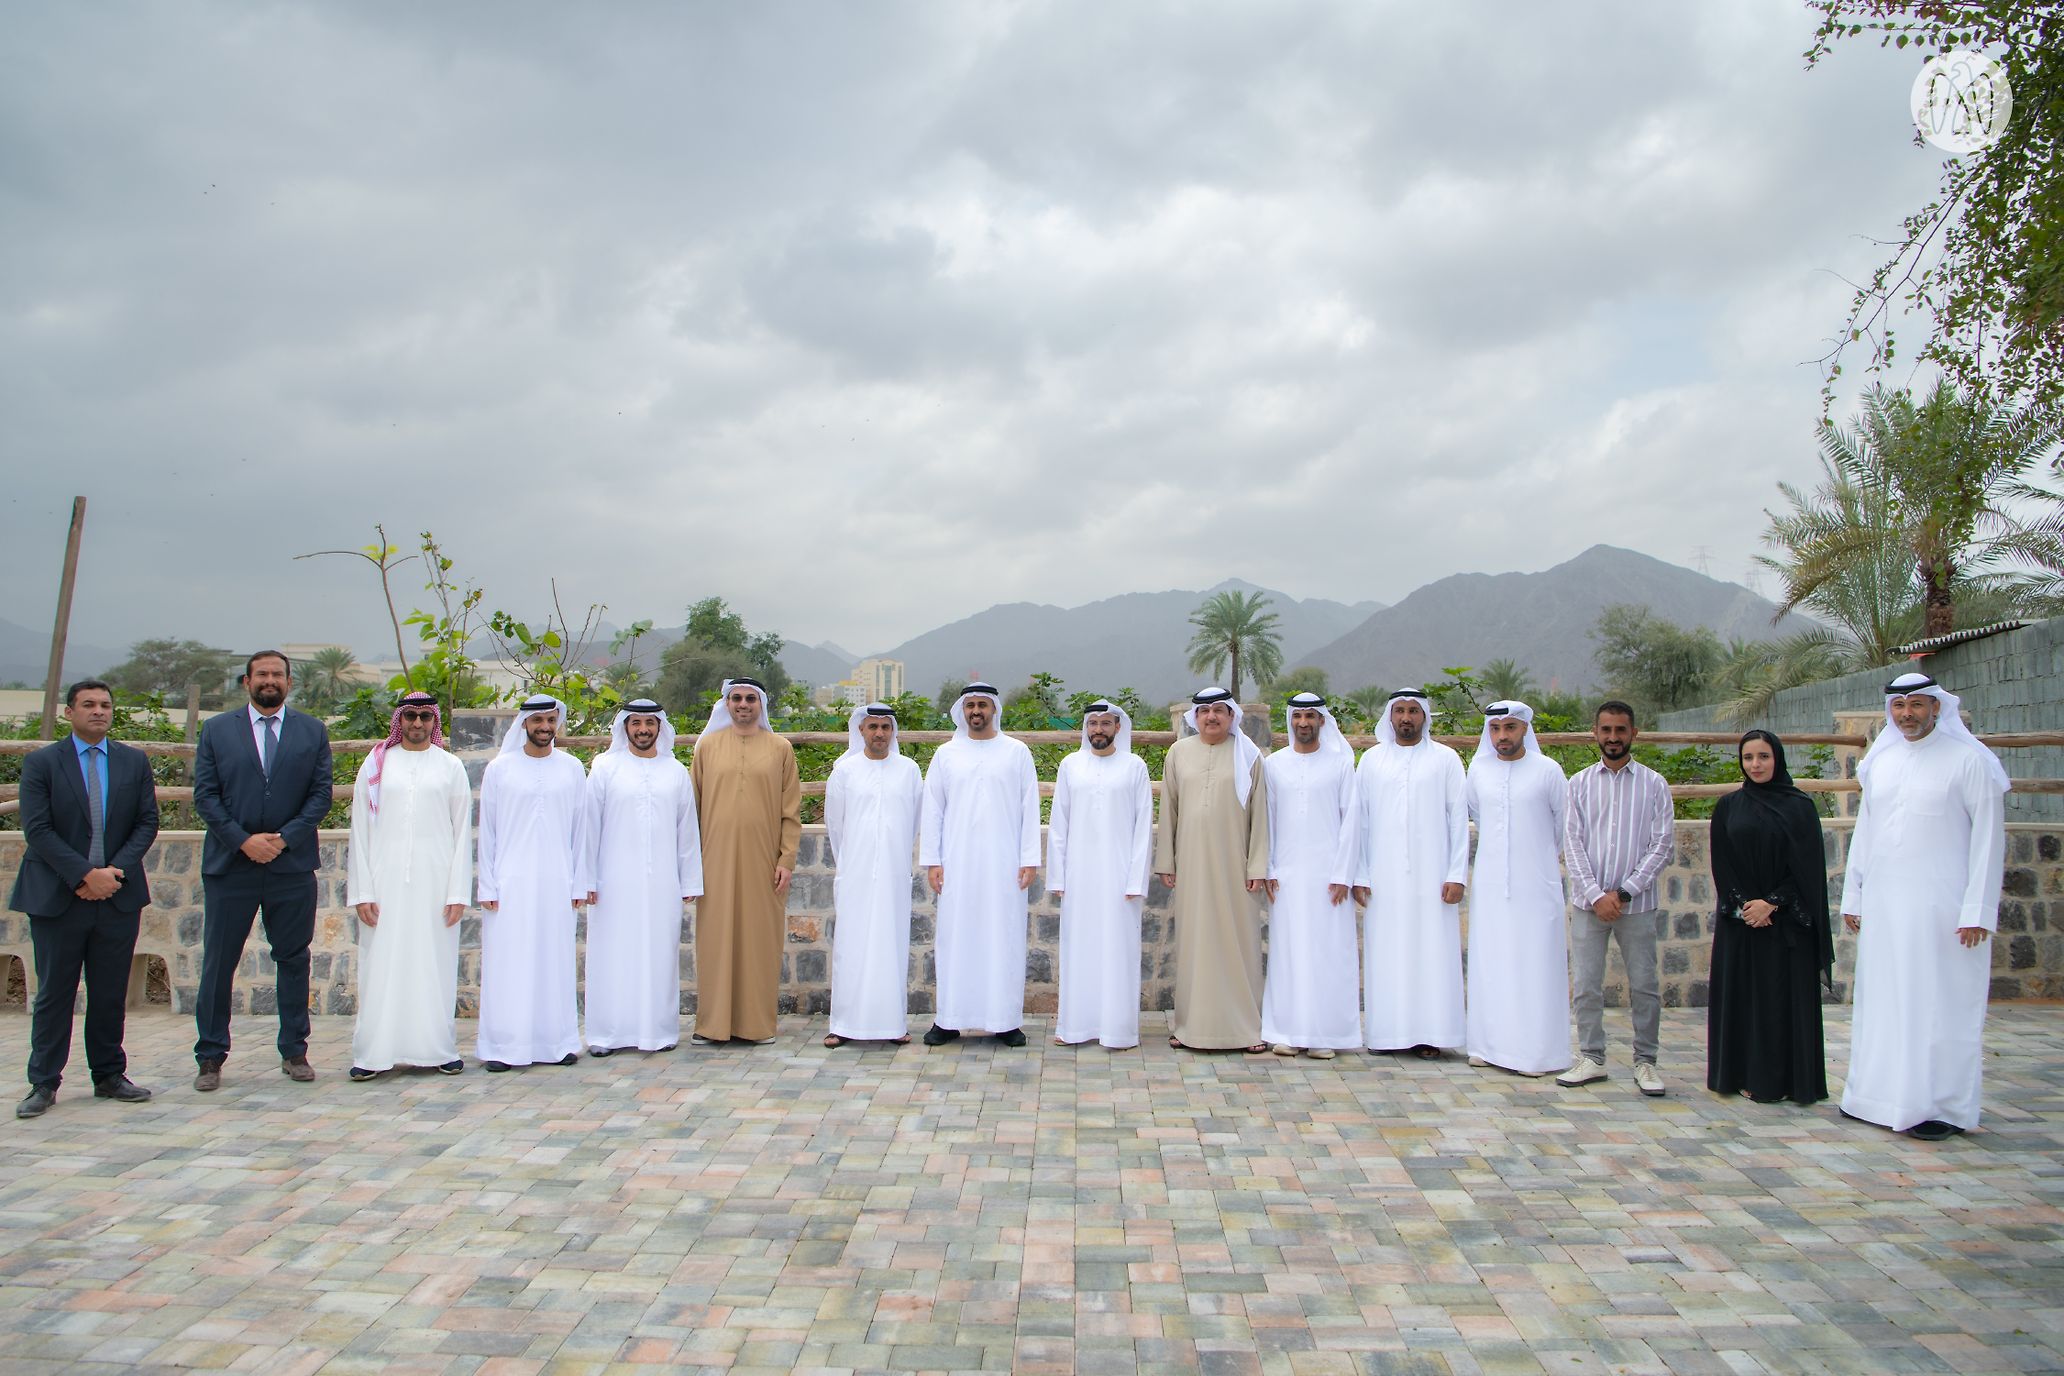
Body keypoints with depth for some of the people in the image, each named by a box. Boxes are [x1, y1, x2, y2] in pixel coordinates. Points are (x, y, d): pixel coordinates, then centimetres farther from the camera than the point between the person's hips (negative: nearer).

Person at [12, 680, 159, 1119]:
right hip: (57, 897, -2)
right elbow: (37, 830, -8)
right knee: (54, 993, 4)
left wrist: (115, 870, -10)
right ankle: (43, 1084, 13)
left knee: (111, 993, 8)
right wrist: (85, 875, -16)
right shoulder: (41, 763, -1)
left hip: (118, 895, 2)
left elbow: (147, 823, 5)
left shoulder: (134, 762, 8)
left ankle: (109, 1076, 18)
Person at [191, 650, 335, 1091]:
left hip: (292, 864, 1)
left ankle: (294, 1052, 16)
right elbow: (205, 794, 1)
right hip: (229, 864, 0)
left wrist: (284, 838, -10)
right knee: (218, 963, 4)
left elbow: (321, 794, 2)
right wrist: (242, 840, -11)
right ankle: (210, 1057, 14)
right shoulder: (217, 730, 7)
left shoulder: (312, 732, 8)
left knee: (293, 959, 7)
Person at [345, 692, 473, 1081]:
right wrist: (361, 891, -2)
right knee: (381, 967, 1)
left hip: (434, 881, 0)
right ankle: (373, 1053, 8)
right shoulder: (376, 765, 8)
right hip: (385, 880, 0)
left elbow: (463, 832, 5)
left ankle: (440, 1049, 11)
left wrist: (458, 892, -2)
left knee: (435, 966, 3)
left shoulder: (450, 767, 7)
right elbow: (360, 830, 6)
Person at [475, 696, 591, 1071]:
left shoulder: (572, 769, 8)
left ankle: (557, 1043, 11)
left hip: (557, 884, 1)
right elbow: (487, 830, 4)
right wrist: (487, 886, -1)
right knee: (507, 965, -1)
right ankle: (503, 1047, 6)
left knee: (555, 963, 4)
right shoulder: (500, 769, 4)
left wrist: (580, 883, 5)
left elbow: (580, 829, 9)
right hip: (510, 884, -1)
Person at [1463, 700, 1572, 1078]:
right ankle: (1490, 1045, 11)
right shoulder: (1478, 769, 5)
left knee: (1535, 964, -2)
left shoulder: (1547, 770, -4)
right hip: (1490, 882, 3)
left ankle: (1536, 1050, 2)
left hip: (1535, 883, -3)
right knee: (1489, 962, 4)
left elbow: (1565, 823, 9)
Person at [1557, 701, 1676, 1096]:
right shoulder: (1580, 782, 5)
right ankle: (1591, 1059, 15)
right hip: (1588, 902, 1)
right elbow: (1572, 842, 1)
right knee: (1586, 985, 4)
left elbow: (1663, 845, -2)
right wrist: (1596, 895, -9)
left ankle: (1645, 1061, 18)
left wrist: (1624, 892, -9)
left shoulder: (1654, 784, 2)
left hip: (1637, 903, -1)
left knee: (1644, 986, 5)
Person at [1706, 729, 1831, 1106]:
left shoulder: (1800, 806, 1)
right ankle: (1746, 1076, 11)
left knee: (1787, 998, 0)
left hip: (1787, 922, -2)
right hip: (1738, 921, 2)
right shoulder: (1728, 807, 6)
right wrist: (1742, 905, -10)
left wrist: (1772, 903, -13)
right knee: (1742, 996, 3)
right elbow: (1721, 864, 3)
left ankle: (1789, 1080, 7)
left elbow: (1808, 866, -4)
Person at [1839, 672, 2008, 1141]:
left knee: (1940, 1005, -1)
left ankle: (1942, 1106, 8)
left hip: (1941, 905, -5)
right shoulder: (1880, 762, 12)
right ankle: (1880, 1094, 19)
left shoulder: (1969, 760, -4)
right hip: (1882, 905, 5)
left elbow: (1989, 837, -7)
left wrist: (1978, 909, -12)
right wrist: (1852, 895, 13)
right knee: (1881, 1001, 9)